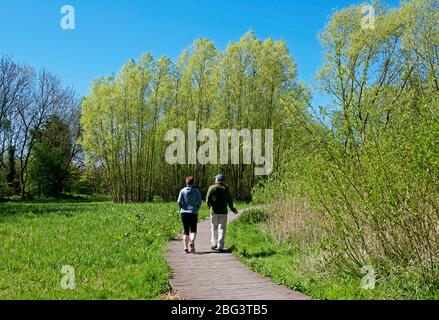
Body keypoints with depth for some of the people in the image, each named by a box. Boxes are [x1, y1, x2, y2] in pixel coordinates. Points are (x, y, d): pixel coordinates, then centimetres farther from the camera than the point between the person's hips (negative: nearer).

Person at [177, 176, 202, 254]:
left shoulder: (183, 191, 0)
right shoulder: (196, 191, 0)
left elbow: (179, 201, -5)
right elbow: (200, 202, -3)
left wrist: (182, 209, 10)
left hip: (184, 212, 1)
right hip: (193, 213, -1)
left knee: (186, 230, 8)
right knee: (193, 230, 10)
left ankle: (186, 248, 2)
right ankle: (192, 241, -19)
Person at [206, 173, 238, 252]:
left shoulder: (212, 188, -1)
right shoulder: (225, 188, 1)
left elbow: (208, 200, -4)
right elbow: (229, 200, 2)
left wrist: (210, 207, 15)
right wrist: (232, 209, 16)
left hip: (214, 211, 1)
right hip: (223, 212, 0)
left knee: (214, 228, 14)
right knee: (222, 228, 1)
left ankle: (214, 244, 19)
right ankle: (220, 247, -4)